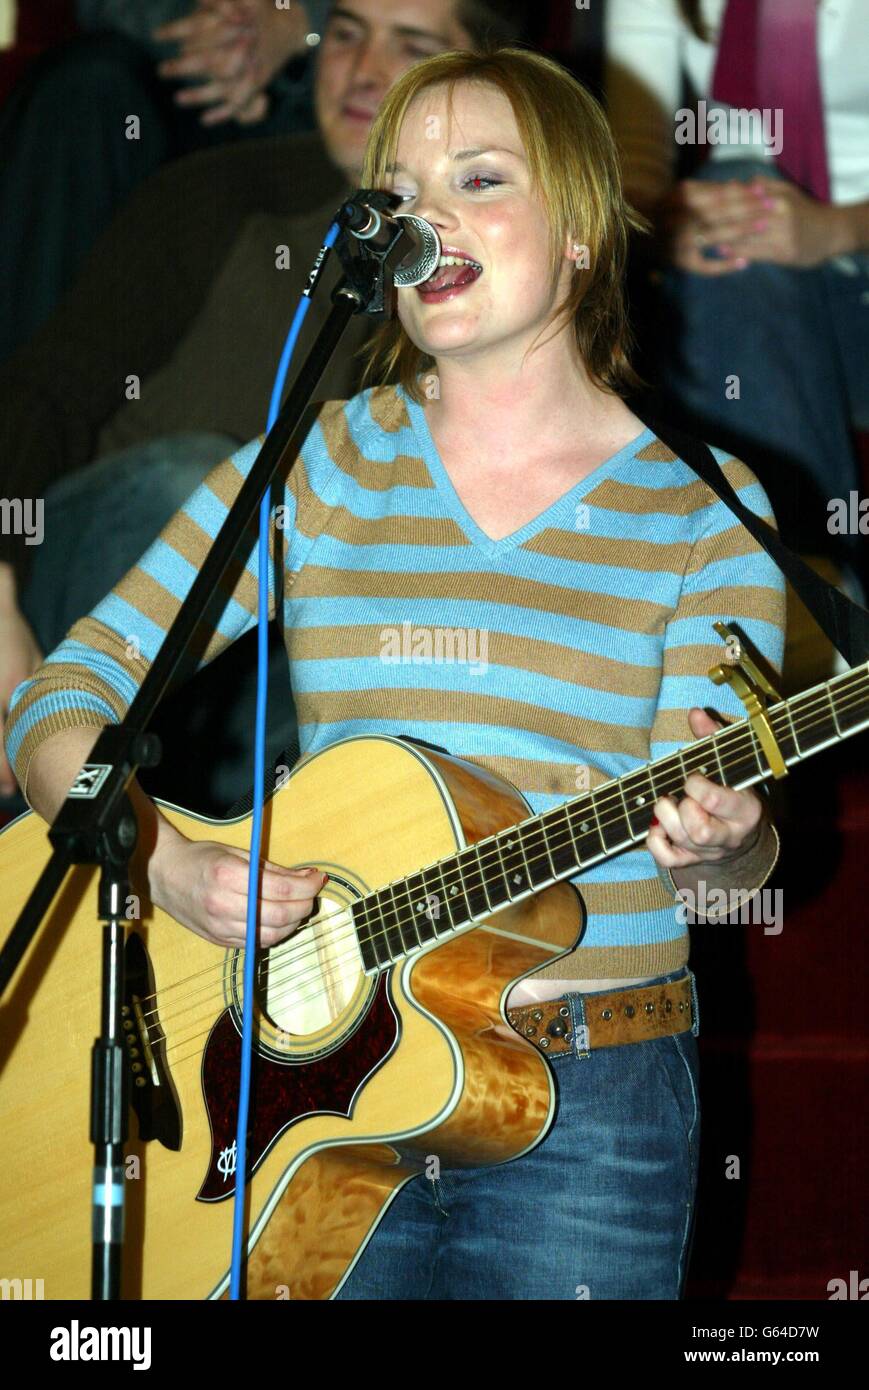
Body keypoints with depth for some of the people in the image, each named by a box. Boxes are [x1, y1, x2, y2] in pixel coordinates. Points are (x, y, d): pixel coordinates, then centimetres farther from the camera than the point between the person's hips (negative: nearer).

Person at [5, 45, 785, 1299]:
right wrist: (167, 865, -18)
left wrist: (717, 843, -29)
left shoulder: (704, 505, 1)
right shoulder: (314, 471, 4)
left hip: (591, 1104, -1)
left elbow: (730, 819, -5)